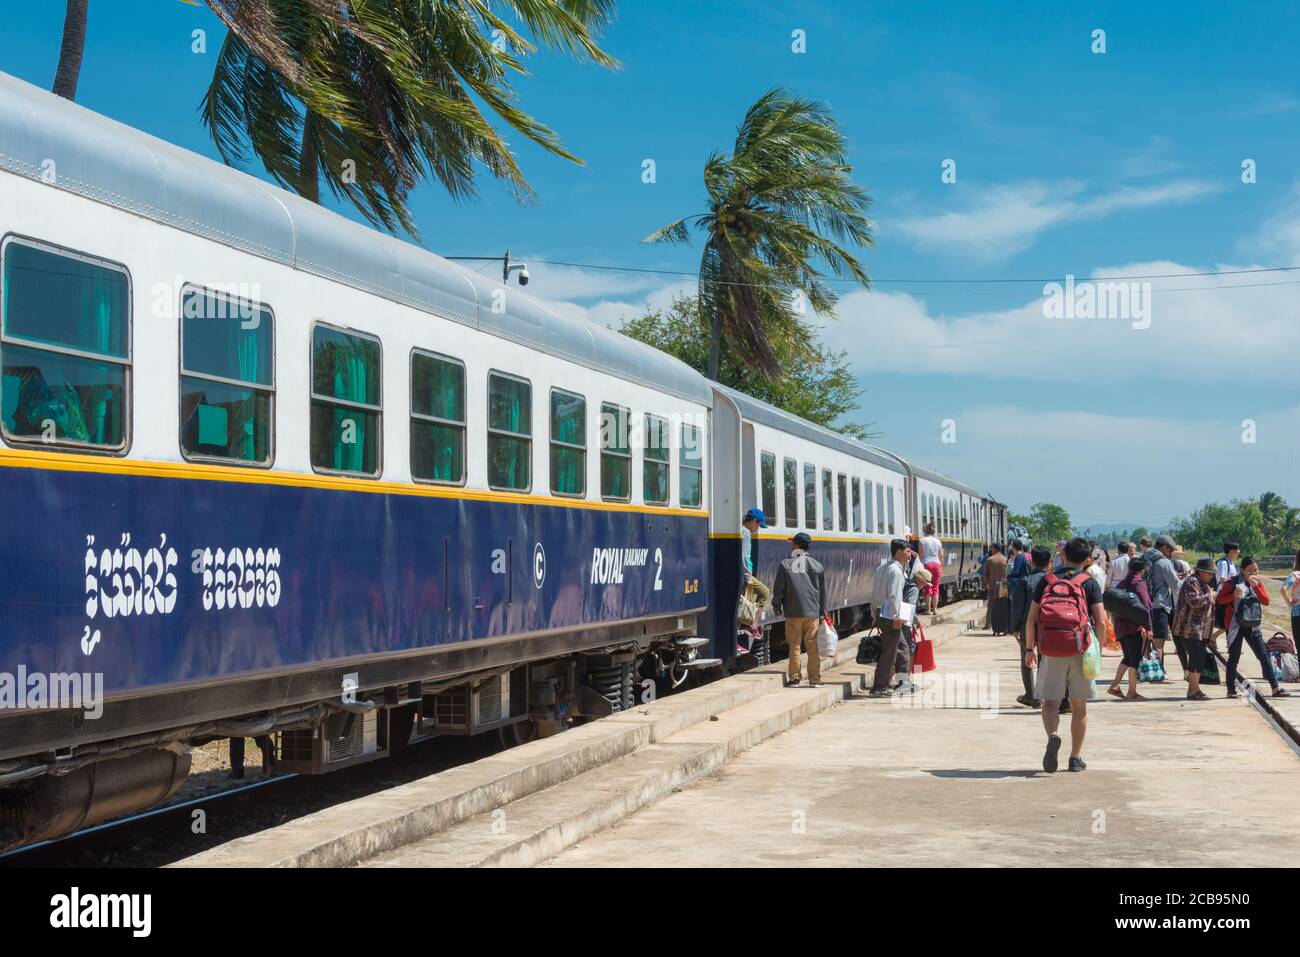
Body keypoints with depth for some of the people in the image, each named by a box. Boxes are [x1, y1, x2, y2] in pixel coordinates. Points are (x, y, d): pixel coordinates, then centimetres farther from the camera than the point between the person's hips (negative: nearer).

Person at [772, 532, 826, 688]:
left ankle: (794, 678, 4)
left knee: (794, 646, 4)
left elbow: (778, 588, -2)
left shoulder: (786, 565, -4)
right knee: (813, 646, 5)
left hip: (793, 612, -2)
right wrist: (822, 613, 15)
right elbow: (823, 592, 9)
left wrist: (776, 605, 14)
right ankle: (815, 679, 6)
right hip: (813, 612, 2)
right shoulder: (817, 565, 6)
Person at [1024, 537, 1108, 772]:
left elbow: (1031, 619, 2)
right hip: (1079, 649, 0)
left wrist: (1029, 649, 10)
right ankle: (1076, 758, 15)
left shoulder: (1047, 581, 7)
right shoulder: (1089, 583, 3)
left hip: (1050, 651, 0)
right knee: (1079, 706, 12)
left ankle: (1052, 735, -28)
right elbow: (1101, 621, -5)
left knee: (1050, 702, 3)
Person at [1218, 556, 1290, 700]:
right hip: (1236, 625, -5)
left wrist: (1255, 586, -14)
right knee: (1234, 658, -1)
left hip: (1253, 626, 5)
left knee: (1264, 656, 2)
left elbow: (1266, 601, -3)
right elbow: (1220, 599, -9)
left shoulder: (1258, 583, 10)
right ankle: (1231, 690, 5)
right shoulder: (1232, 582, -4)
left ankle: (1275, 688, 3)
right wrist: (1233, 595, -26)